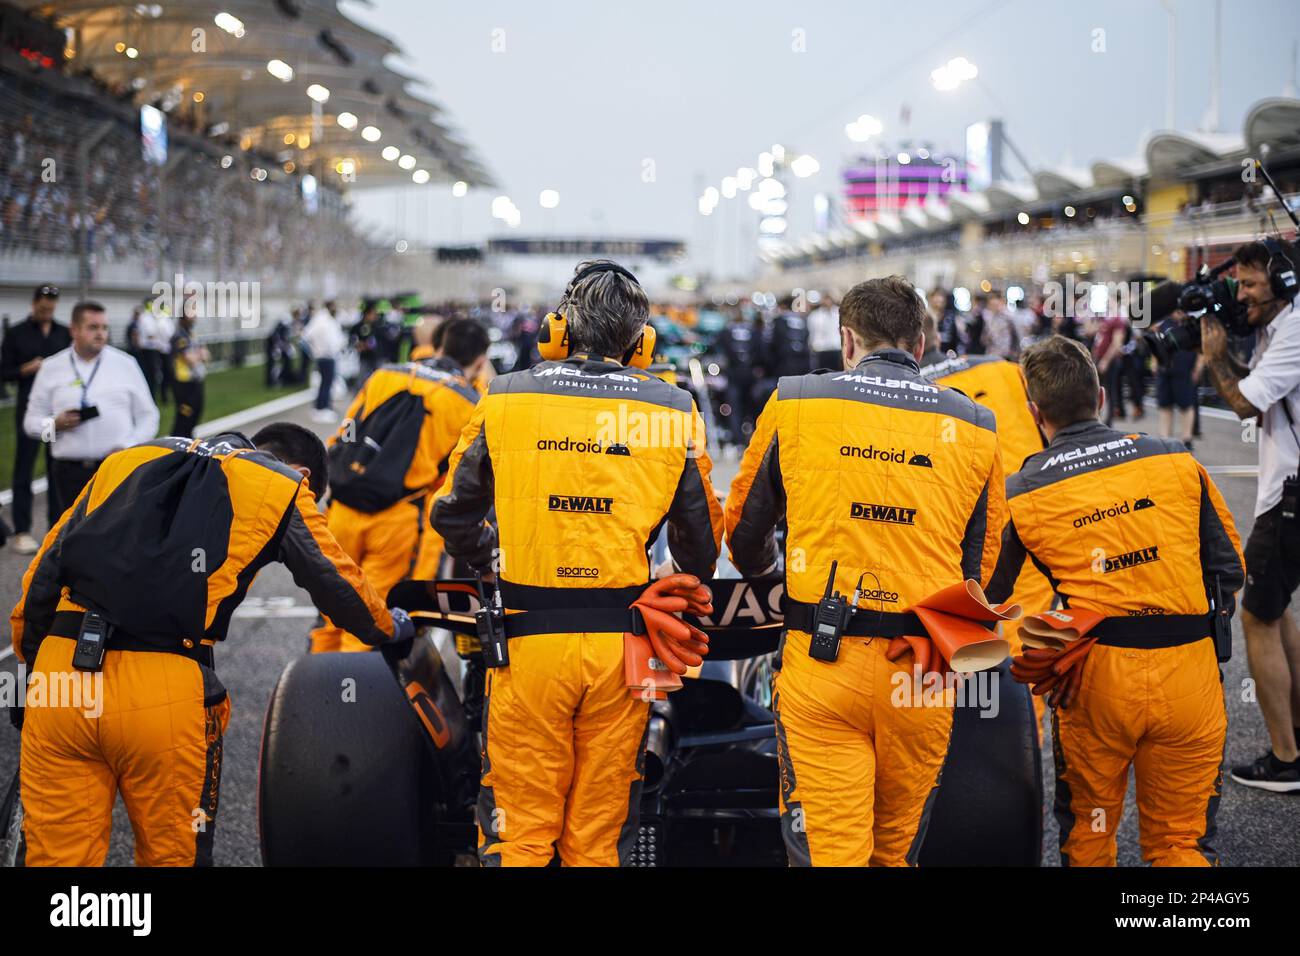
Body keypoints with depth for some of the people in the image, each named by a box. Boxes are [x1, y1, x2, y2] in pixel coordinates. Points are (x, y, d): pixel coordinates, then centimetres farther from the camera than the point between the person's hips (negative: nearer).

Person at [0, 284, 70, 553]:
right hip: (30, 408, -3)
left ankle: (57, 526, 13)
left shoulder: (64, 333, 9)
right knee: (24, 468, -2)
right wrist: (27, 369, -15)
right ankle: (22, 532, 1)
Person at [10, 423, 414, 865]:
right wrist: (388, 627, 42)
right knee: (173, 856, 14)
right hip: (166, 694, -3)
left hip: (58, 672, 3)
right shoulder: (283, 488, 14)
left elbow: (45, 572, 21)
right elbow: (339, 583, 23)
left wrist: (29, 659, 27)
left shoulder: (127, 461, 24)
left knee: (56, 857, 9)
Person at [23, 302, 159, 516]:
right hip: (69, 472, 1)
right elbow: (31, 422, 12)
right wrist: (55, 424, -9)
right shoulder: (51, 368, 9)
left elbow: (148, 417, 10)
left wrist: (128, 447, -5)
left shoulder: (125, 364, 8)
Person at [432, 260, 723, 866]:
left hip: (529, 638, -1)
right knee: (601, 834, 11)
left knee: (519, 829, 7)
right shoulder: (672, 411, 1)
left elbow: (453, 514, 8)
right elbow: (700, 535, 10)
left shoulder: (504, 400, 0)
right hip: (623, 640, 1)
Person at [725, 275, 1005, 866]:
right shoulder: (975, 428, 8)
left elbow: (744, 534, 13)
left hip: (820, 665, -2)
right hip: (923, 672, 2)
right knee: (896, 851, 16)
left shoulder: (794, 403, 3)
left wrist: (765, 576, 36)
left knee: (826, 852, -1)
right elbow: (980, 566, 12)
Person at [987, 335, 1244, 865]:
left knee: (1086, 836, 18)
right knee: (1182, 842, 12)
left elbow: (987, 595, 5)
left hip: (1098, 676, -1)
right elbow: (1229, 567, 9)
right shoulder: (1177, 460, 5)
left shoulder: (1022, 494, 0)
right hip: (1189, 671, 1)